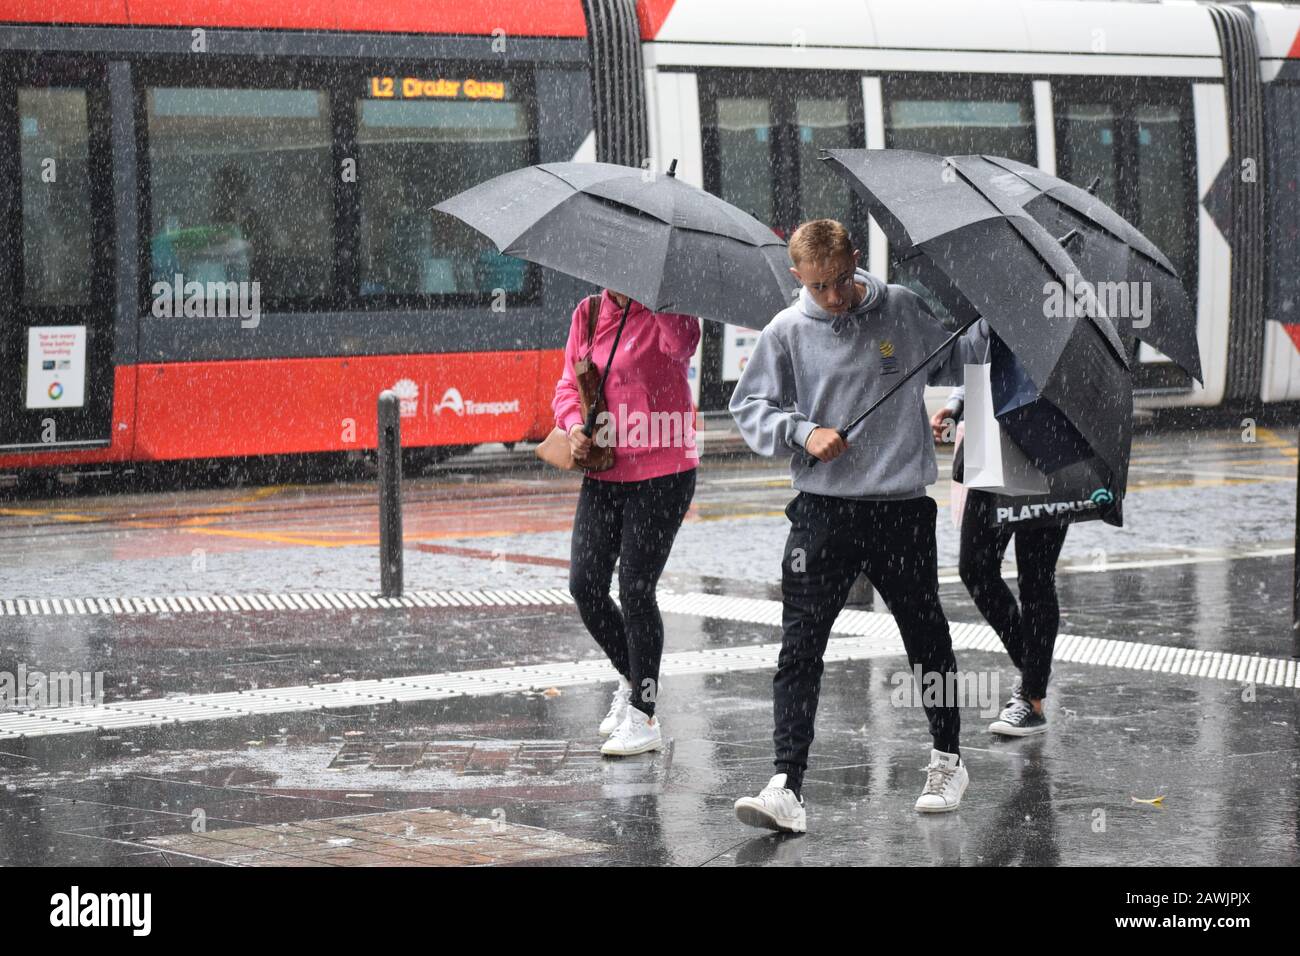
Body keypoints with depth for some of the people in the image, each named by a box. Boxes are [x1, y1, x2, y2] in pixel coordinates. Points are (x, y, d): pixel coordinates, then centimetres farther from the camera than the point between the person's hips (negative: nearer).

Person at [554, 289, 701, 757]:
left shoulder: (665, 312, -8)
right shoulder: (588, 314, 9)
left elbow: (682, 341, -32)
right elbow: (569, 381, 14)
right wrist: (573, 424, -5)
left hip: (662, 475, -6)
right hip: (603, 472, 6)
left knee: (635, 588, -4)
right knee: (585, 584, 5)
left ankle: (643, 715, 7)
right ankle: (630, 679, 31)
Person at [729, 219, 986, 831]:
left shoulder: (905, 310, 1)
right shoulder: (787, 332, 0)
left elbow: (950, 368, 15)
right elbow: (749, 405, 5)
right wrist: (801, 432, -11)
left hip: (903, 508, 1)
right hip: (821, 511, -1)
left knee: (927, 638, 13)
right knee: (800, 647, -9)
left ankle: (948, 760, 34)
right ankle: (787, 787, -12)